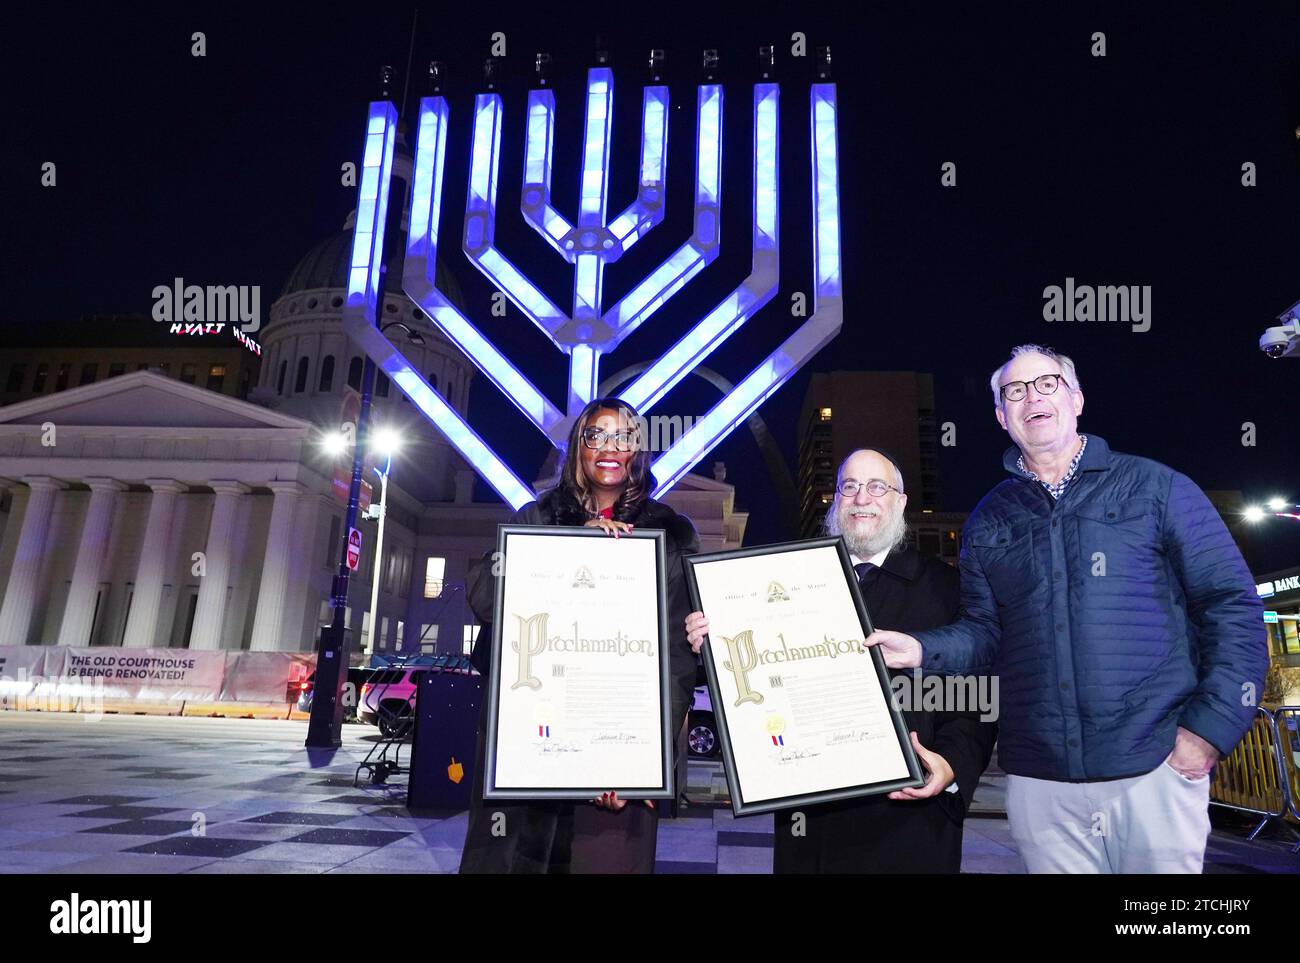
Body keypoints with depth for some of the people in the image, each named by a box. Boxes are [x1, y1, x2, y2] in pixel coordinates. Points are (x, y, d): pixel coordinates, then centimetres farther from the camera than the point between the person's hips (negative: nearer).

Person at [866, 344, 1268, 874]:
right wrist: (922, 650, -11)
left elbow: (1233, 606, 0)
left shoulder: (1154, 487, 2)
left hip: (1155, 769, -2)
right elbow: (985, 631, 9)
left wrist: (1211, 725, -9)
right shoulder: (989, 519, 10)